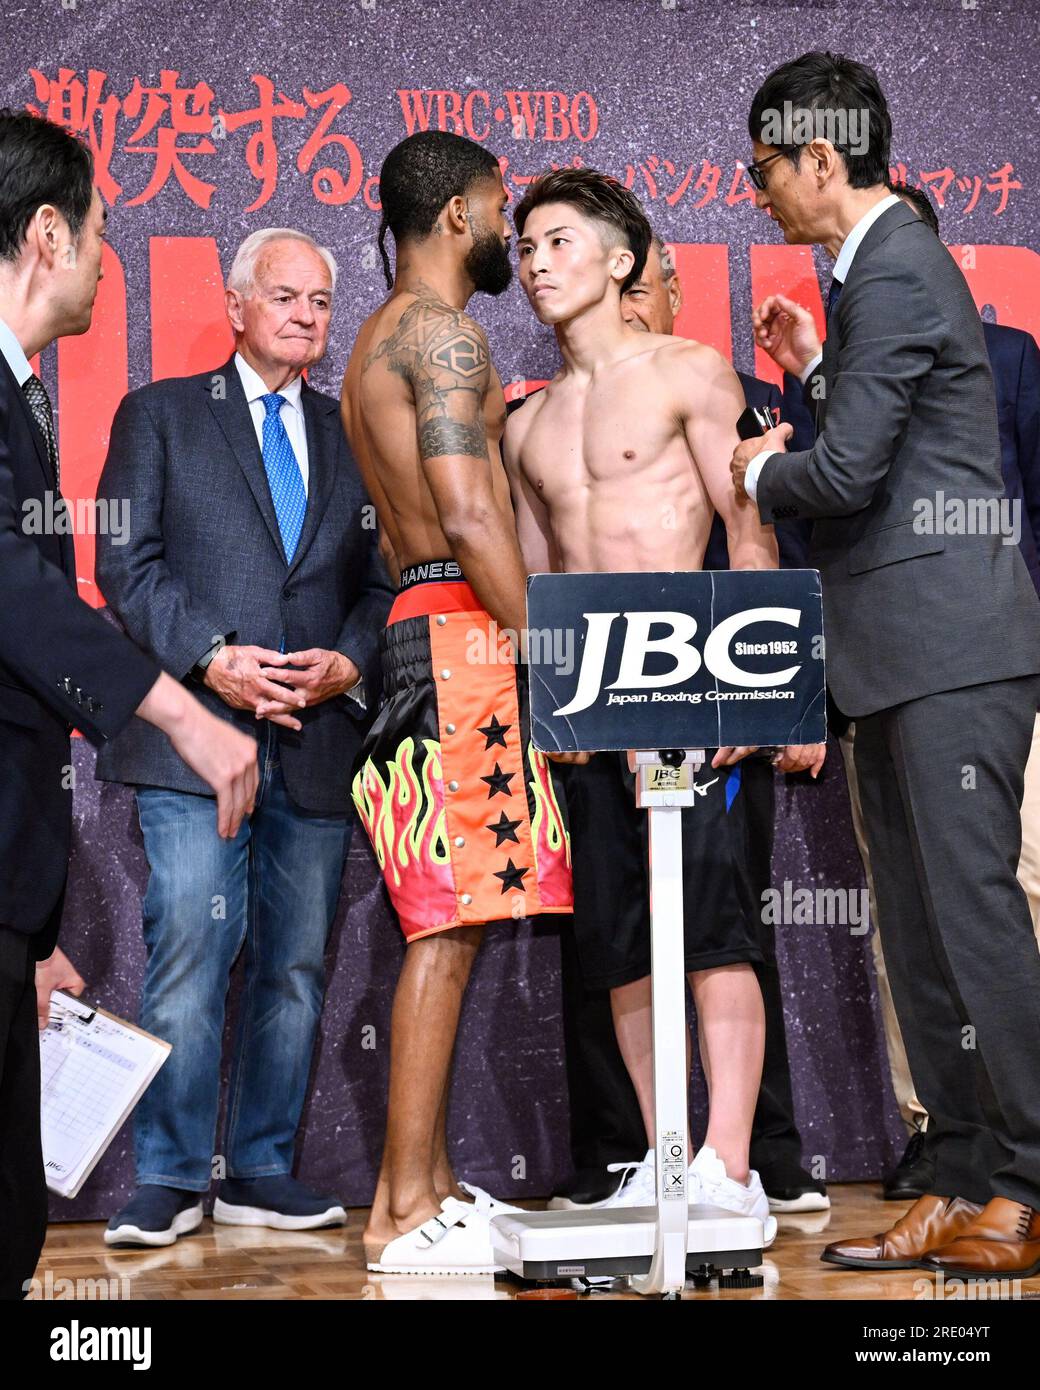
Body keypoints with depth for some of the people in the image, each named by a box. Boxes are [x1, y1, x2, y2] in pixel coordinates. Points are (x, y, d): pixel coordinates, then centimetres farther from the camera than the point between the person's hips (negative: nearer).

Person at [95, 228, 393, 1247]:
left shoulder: (354, 437, 18)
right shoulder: (161, 414, 10)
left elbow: (384, 580, 16)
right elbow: (125, 562, 1)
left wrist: (351, 661, -4)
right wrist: (210, 657, -12)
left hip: (318, 739, 4)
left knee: (295, 965, 6)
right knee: (188, 955, -11)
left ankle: (261, 1172, 15)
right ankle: (169, 1177, -2)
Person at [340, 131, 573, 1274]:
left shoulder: (380, 341, 24)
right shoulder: (442, 329, -8)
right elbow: (469, 516, -17)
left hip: (420, 627, 10)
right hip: (460, 632, -10)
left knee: (442, 922, 10)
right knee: (449, 923, -11)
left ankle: (418, 1183, 13)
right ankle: (410, 1212, -9)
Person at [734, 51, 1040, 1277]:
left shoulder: (894, 272, -12)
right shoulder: (884, 265, 20)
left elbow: (848, 474, -18)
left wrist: (762, 474, 1)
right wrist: (815, 370, 18)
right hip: (903, 660, 11)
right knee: (917, 930, 9)